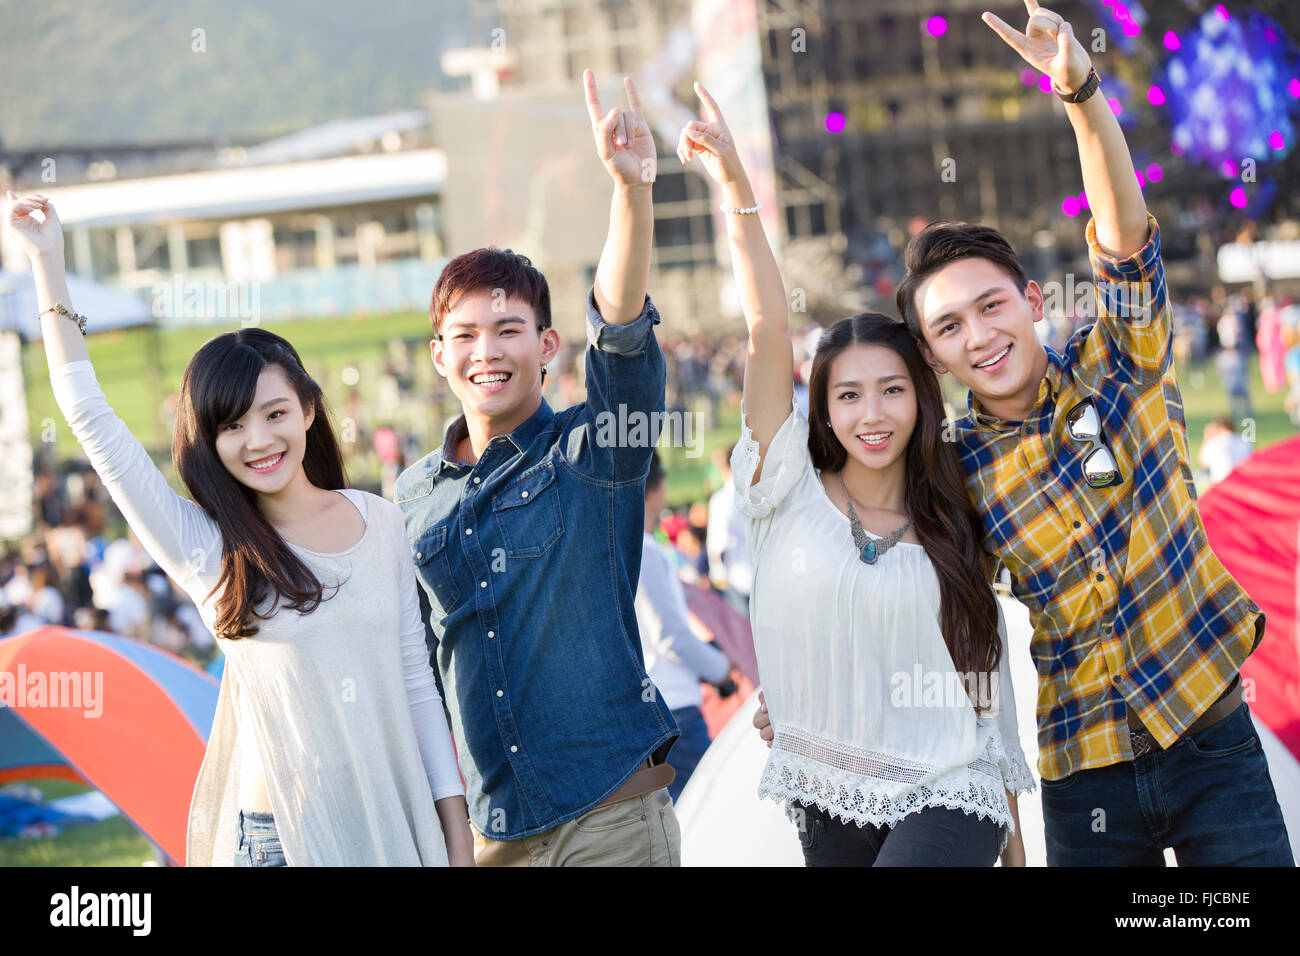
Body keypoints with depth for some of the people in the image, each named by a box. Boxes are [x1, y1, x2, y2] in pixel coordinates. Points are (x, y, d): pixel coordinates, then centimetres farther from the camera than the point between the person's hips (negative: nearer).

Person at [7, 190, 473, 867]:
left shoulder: (379, 520, 4)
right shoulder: (206, 549, -4)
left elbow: (416, 680, 8)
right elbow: (90, 417, -6)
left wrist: (456, 837, 6)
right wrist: (48, 262, -3)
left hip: (400, 828, 2)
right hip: (280, 836, -2)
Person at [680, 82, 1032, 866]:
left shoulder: (954, 534, 6)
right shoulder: (791, 495, 3)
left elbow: (989, 683, 11)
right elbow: (768, 331, -7)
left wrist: (1013, 836, 13)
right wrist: (735, 186, -15)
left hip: (949, 801, -1)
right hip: (830, 806, 1)